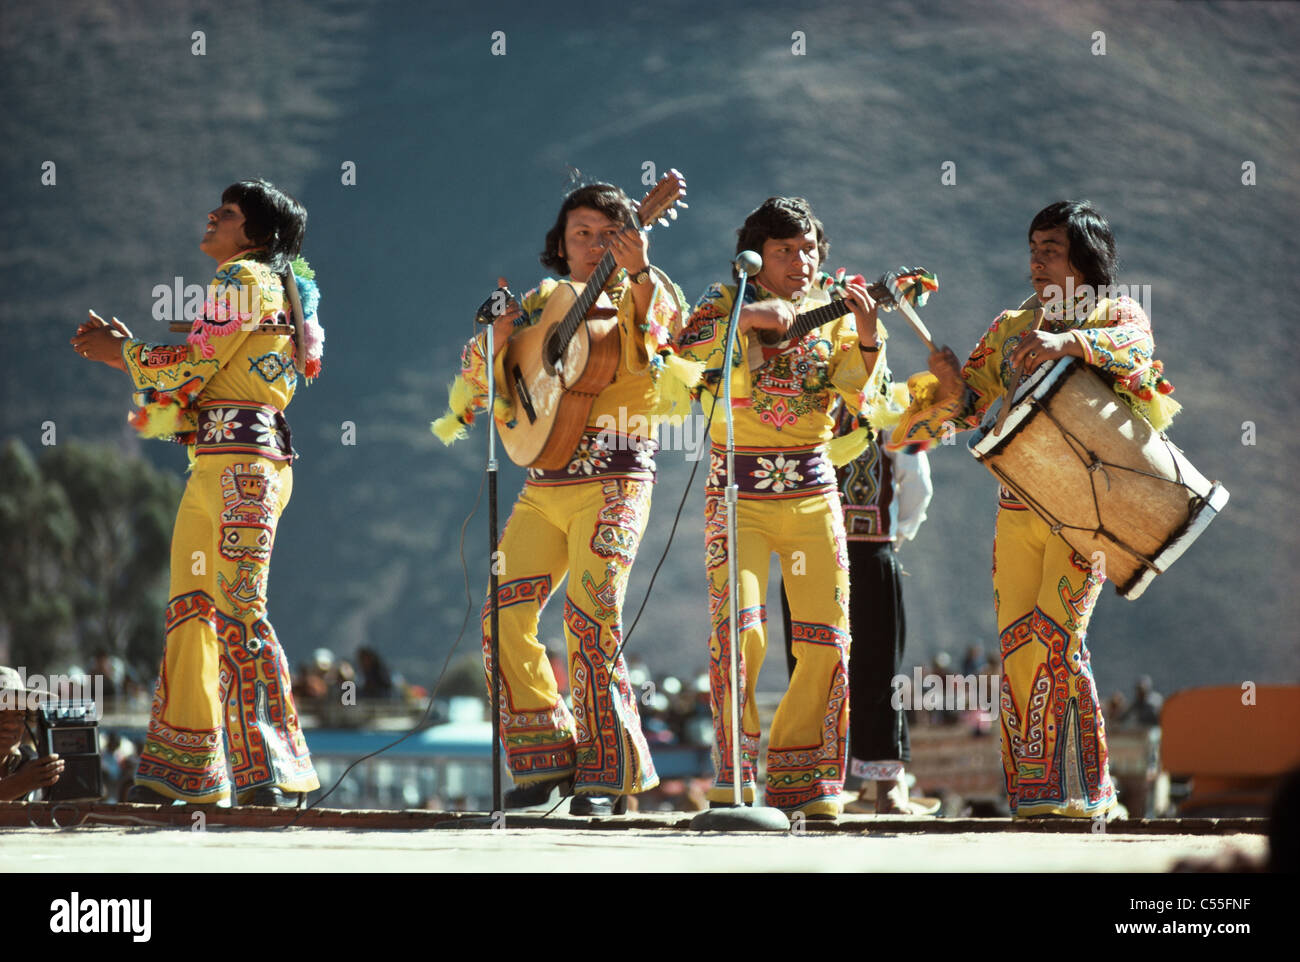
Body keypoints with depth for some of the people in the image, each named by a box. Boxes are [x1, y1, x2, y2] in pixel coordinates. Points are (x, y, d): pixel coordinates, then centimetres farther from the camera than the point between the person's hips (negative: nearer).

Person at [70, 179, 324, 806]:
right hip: (214, 466, 10)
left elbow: (190, 368, -10)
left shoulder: (244, 278, -4)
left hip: (240, 462, -10)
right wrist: (122, 351, 21)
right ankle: (180, 770, 11)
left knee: (238, 608, -16)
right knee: (190, 608, 9)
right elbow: (200, 381, 24)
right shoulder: (271, 287, 25)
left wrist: (123, 352, 6)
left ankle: (270, 776, -20)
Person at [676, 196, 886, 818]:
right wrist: (747, 320, -28)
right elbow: (682, 348, -17)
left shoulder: (831, 310, 9)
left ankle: (802, 782, 9)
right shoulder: (726, 301, 3)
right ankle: (734, 778, -2)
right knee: (739, 629, -16)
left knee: (826, 639, -3)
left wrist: (866, 340, -22)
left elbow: (858, 395, -5)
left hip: (812, 491, 3)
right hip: (738, 491, -3)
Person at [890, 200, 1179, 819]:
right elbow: (965, 406, 11)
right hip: (1017, 507, 5)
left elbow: (1135, 346, -22)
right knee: (1015, 640, -2)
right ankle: (1033, 791, 4)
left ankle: (1082, 790, -9)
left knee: (1057, 634, -16)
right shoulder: (1010, 327, 16)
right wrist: (951, 389, -13)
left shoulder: (1118, 316, 3)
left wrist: (1067, 342, -39)